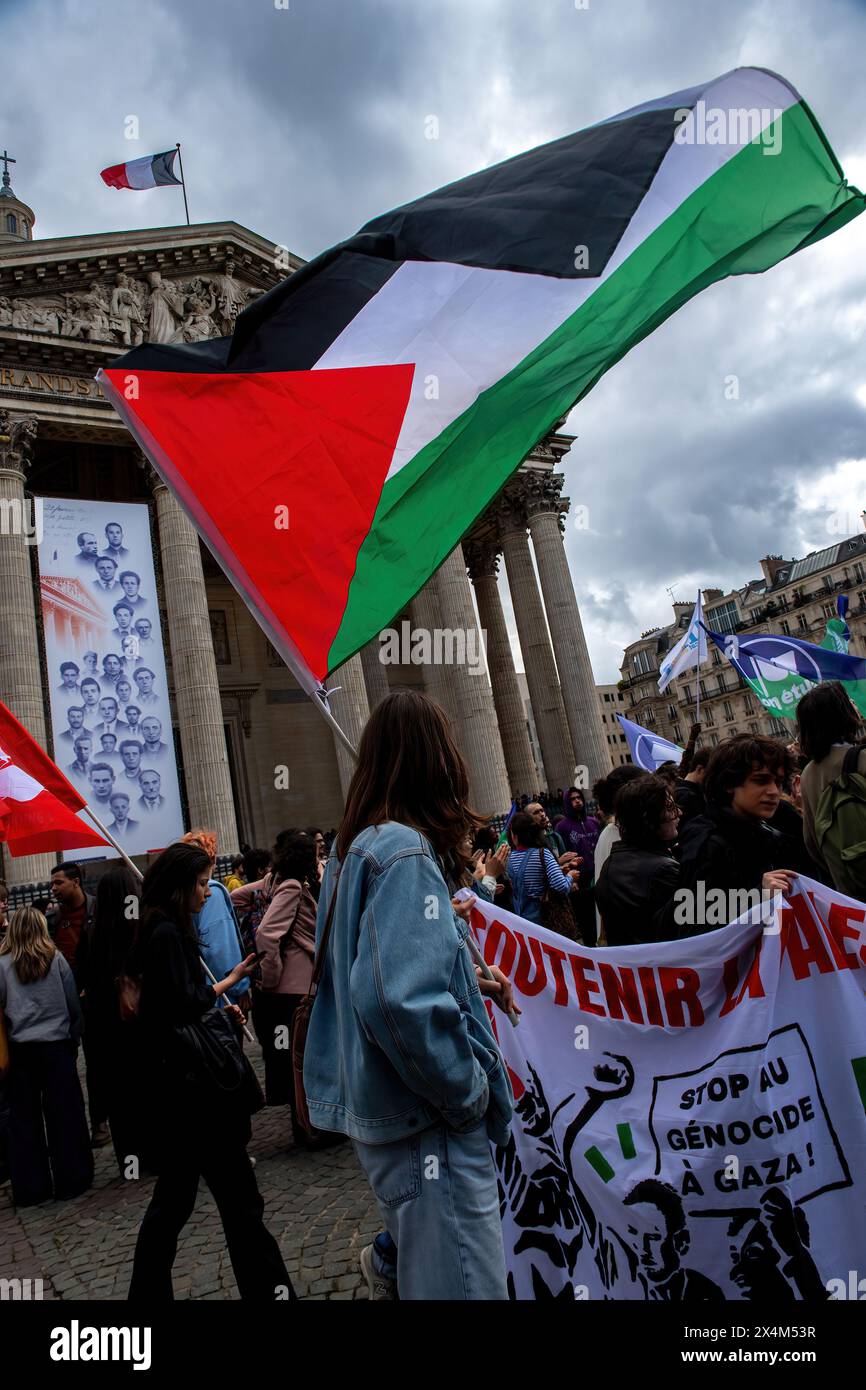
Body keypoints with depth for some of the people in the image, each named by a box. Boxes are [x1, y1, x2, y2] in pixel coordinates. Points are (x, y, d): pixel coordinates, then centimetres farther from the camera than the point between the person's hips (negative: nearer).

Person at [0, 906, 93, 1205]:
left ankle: (29, 1187, 18)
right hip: (56, 1045, -1)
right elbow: (73, 1004, 1)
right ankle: (70, 1179, 15)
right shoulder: (56, 959, -3)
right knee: (64, 1114, 8)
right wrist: (74, 1039, 13)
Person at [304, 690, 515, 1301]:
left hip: (384, 1107, 9)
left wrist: (468, 976, 13)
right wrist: (470, 1091, -18)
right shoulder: (406, 851, -22)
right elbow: (404, 1003, -32)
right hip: (428, 1121, -9)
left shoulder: (358, 846, 7)